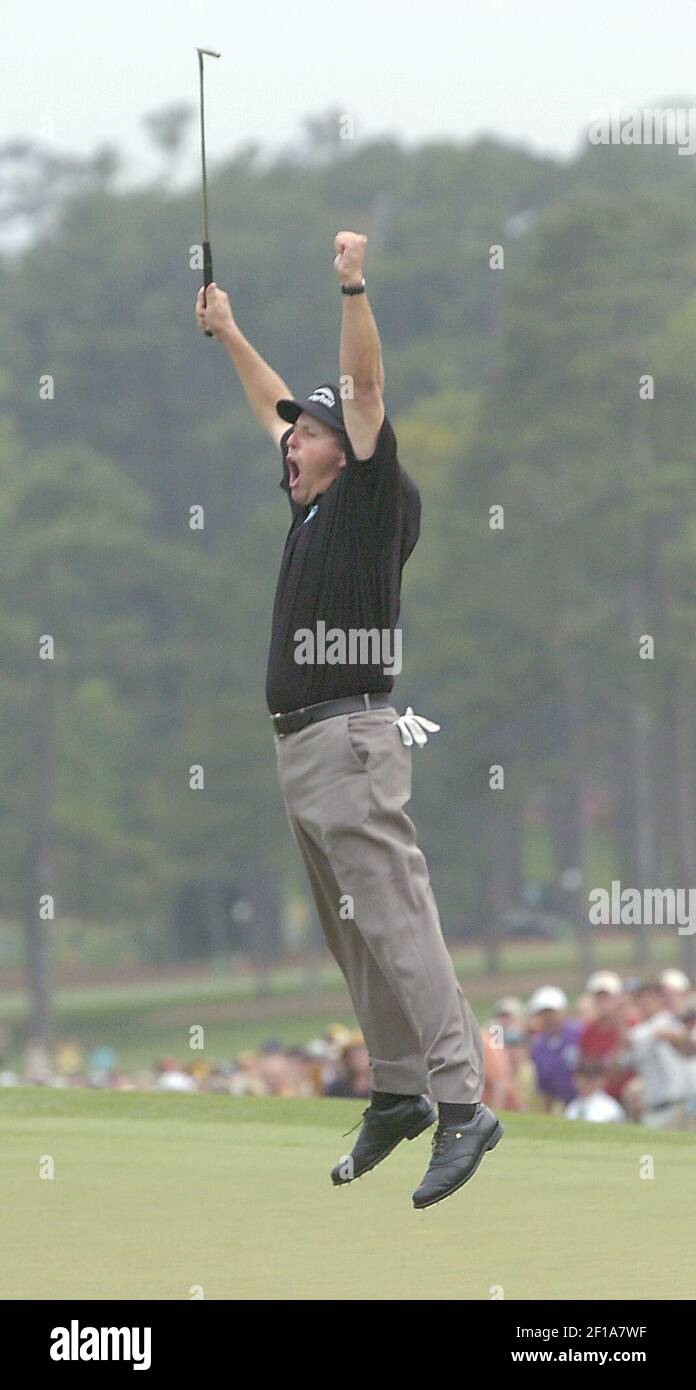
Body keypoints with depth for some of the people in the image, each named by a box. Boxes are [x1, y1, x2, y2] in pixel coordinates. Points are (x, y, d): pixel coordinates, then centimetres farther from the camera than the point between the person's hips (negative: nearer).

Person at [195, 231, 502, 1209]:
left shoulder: (372, 498, -4)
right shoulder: (310, 505, 18)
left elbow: (364, 389, -14)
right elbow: (277, 409, 32)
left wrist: (354, 285, -21)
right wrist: (228, 333, 38)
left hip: (351, 736, -10)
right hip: (299, 748, 10)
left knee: (395, 921, -17)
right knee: (353, 934, 11)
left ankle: (461, 1102, -23)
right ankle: (398, 1092, 16)